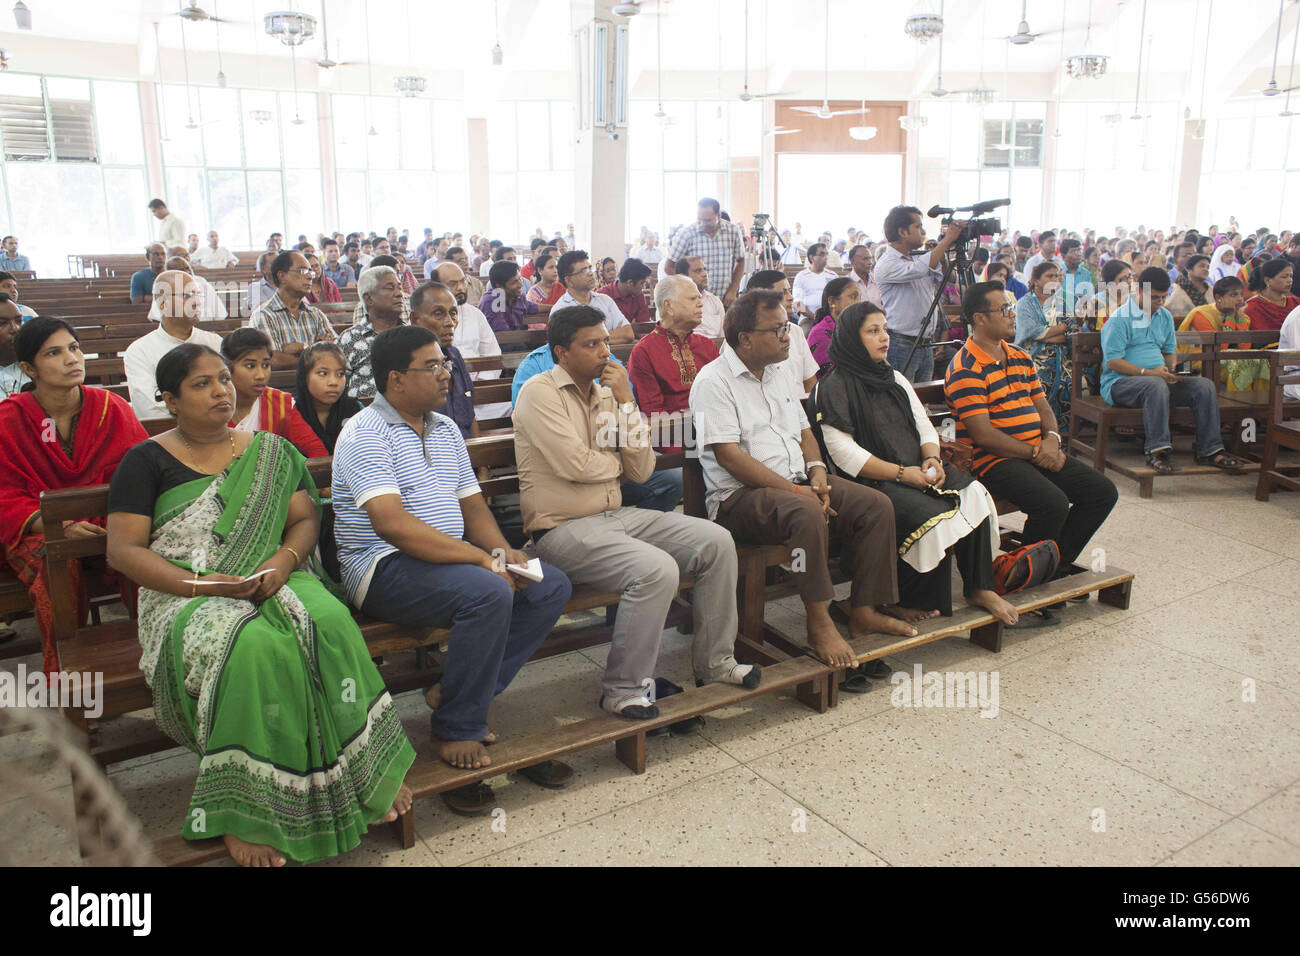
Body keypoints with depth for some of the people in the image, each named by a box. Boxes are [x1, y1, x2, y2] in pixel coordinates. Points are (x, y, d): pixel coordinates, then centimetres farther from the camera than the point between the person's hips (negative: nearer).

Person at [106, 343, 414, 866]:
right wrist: (202, 584, -16)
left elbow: (305, 519, 11)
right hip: (186, 596, -3)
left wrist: (283, 561, -12)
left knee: (330, 623, -32)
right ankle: (244, 814, -25)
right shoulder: (147, 461, 6)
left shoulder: (270, 451, 16)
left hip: (271, 582, 3)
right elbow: (123, 550, -2)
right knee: (256, 647, -37)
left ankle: (368, 770, -21)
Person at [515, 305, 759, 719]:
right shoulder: (541, 392, -9)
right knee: (657, 569, -30)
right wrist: (618, 463, 1)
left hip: (616, 515, 8)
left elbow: (642, 470, 3)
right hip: (563, 528, -8)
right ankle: (623, 689, -13)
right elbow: (576, 464, -19)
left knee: (717, 543, -4)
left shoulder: (607, 393, 12)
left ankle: (714, 660, 12)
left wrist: (626, 401, -5)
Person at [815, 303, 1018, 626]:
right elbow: (843, 451, -13)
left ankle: (980, 588, -12)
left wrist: (932, 459, -5)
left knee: (974, 495, -19)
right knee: (932, 515, -30)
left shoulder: (894, 378, 21)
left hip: (917, 471, 7)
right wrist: (901, 473, -17)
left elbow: (924, 425, 18)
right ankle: (913, 602, -12)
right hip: (871, 482, -7)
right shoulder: (834, 387, -3)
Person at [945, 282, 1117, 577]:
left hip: (1039, 451, 9)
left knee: (1103, 491, -2)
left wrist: (1051, 439, -4)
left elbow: (1043, 407, 18)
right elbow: (982, 435, -18)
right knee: (1053, 503, -29)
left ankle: (1057, 564, 8)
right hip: (994, 459, -9)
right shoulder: (965, 370, -12)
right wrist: (1034, 452, -14)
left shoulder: (1021, 357, 16)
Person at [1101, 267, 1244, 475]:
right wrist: (1149, 372, -21)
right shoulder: (1120, 318, -7)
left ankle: (1210, 450, -9)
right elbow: (1113, 362, -14)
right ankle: (1157, 451, -39)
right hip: (1122, 382, -7)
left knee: (1205, 386, -12)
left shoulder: (1165, 317, 18)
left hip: (1161, 379, 7)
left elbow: (1170, 351, 25)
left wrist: (1173, 371, 1)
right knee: (1156, 385, -39)